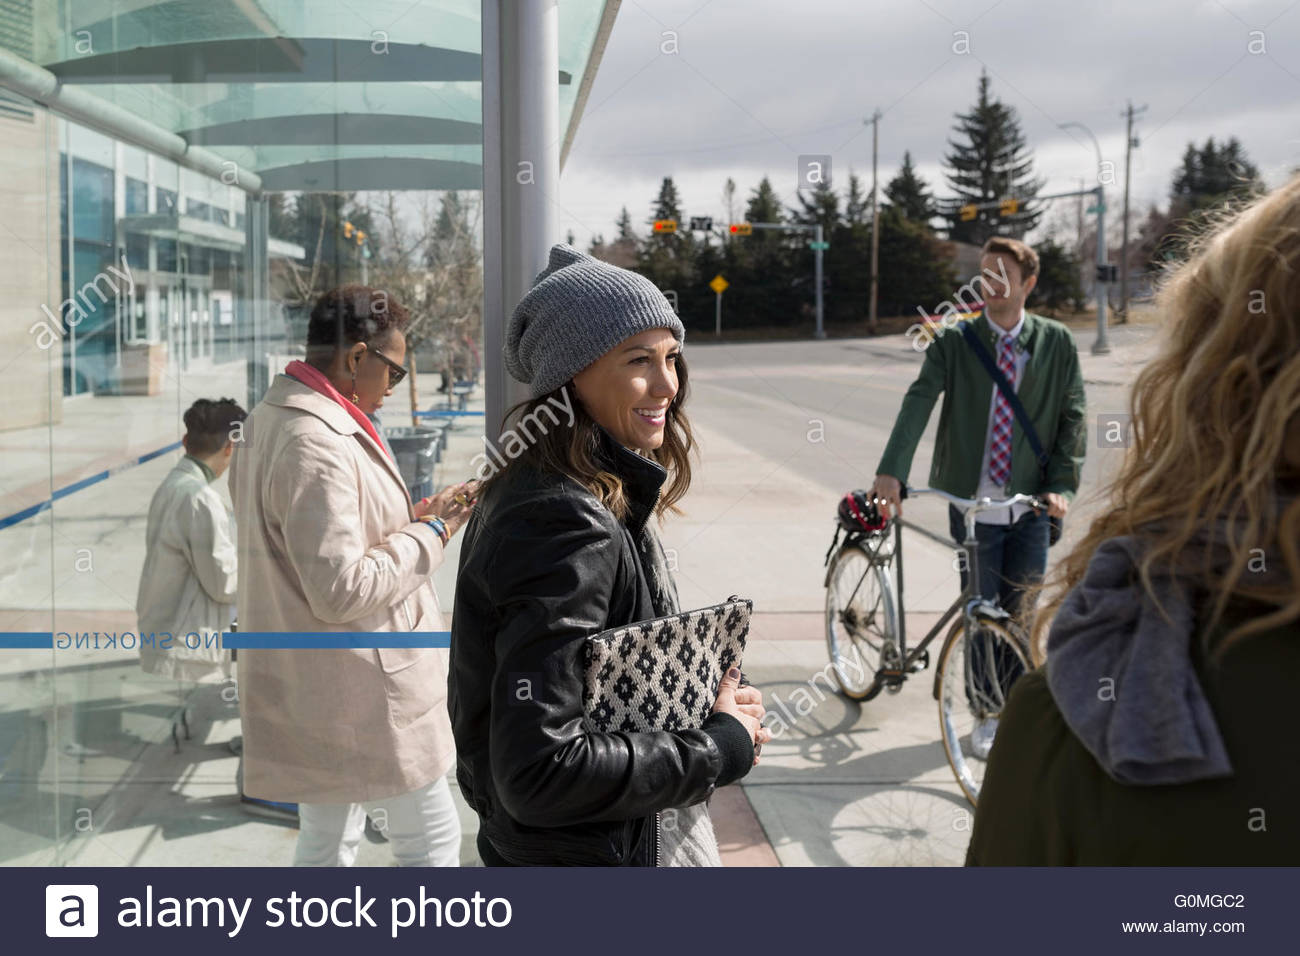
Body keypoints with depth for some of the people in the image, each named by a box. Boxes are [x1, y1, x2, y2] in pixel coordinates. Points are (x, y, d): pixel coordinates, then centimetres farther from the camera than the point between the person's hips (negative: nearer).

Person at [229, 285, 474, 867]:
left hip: (308, 686, 10)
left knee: (326, 840, 19)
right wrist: (429, 535, -15)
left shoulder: (270, 418, 10)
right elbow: (341, 590, -26)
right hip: (358, 694, -10)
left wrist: (408, 520, 10)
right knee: (431, 839, 5)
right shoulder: (317, 443, -24)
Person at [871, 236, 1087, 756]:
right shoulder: (954, 342, -2)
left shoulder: (1056, 343, 3)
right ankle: (987, 713, 21)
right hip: (973, 502, -1)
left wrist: (1062, 484, -8)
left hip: (1031, 503, 1)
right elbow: (919, 401, -14)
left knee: (1024, 613, 8)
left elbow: (1073, 416, 4)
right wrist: (891, 471, -28)